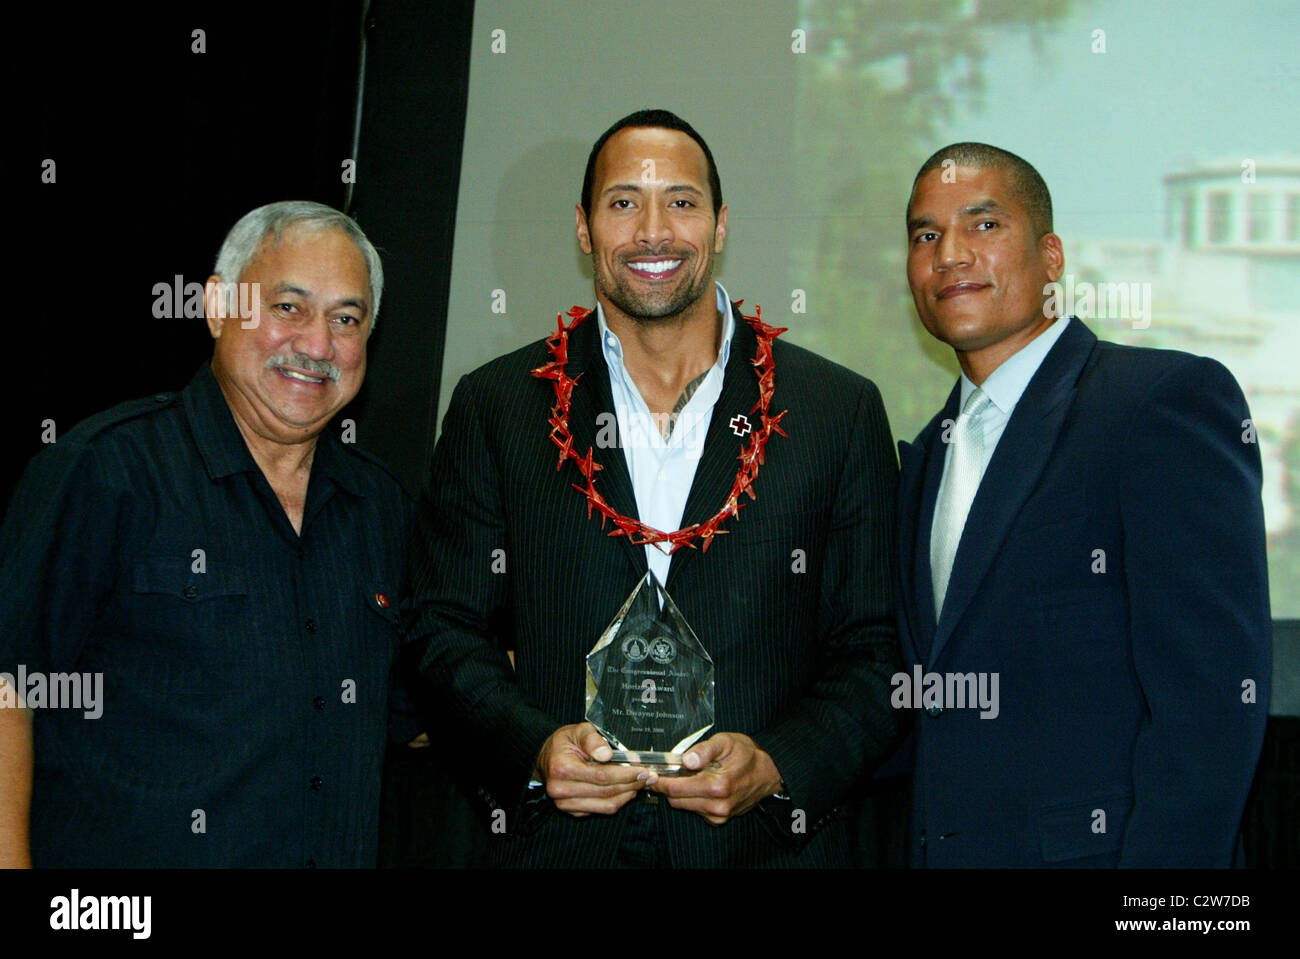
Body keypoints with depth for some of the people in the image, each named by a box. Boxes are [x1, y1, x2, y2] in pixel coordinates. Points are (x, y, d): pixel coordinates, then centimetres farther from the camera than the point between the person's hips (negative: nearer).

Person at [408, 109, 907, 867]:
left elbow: (877, 654, 1)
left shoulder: (843, 412, 0)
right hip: (554, 839, 0)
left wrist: (779, 767, -15)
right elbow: (448, 629, 3)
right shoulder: (496, 407, 2)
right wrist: (534, 748, -13)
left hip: (767, 841, 0)